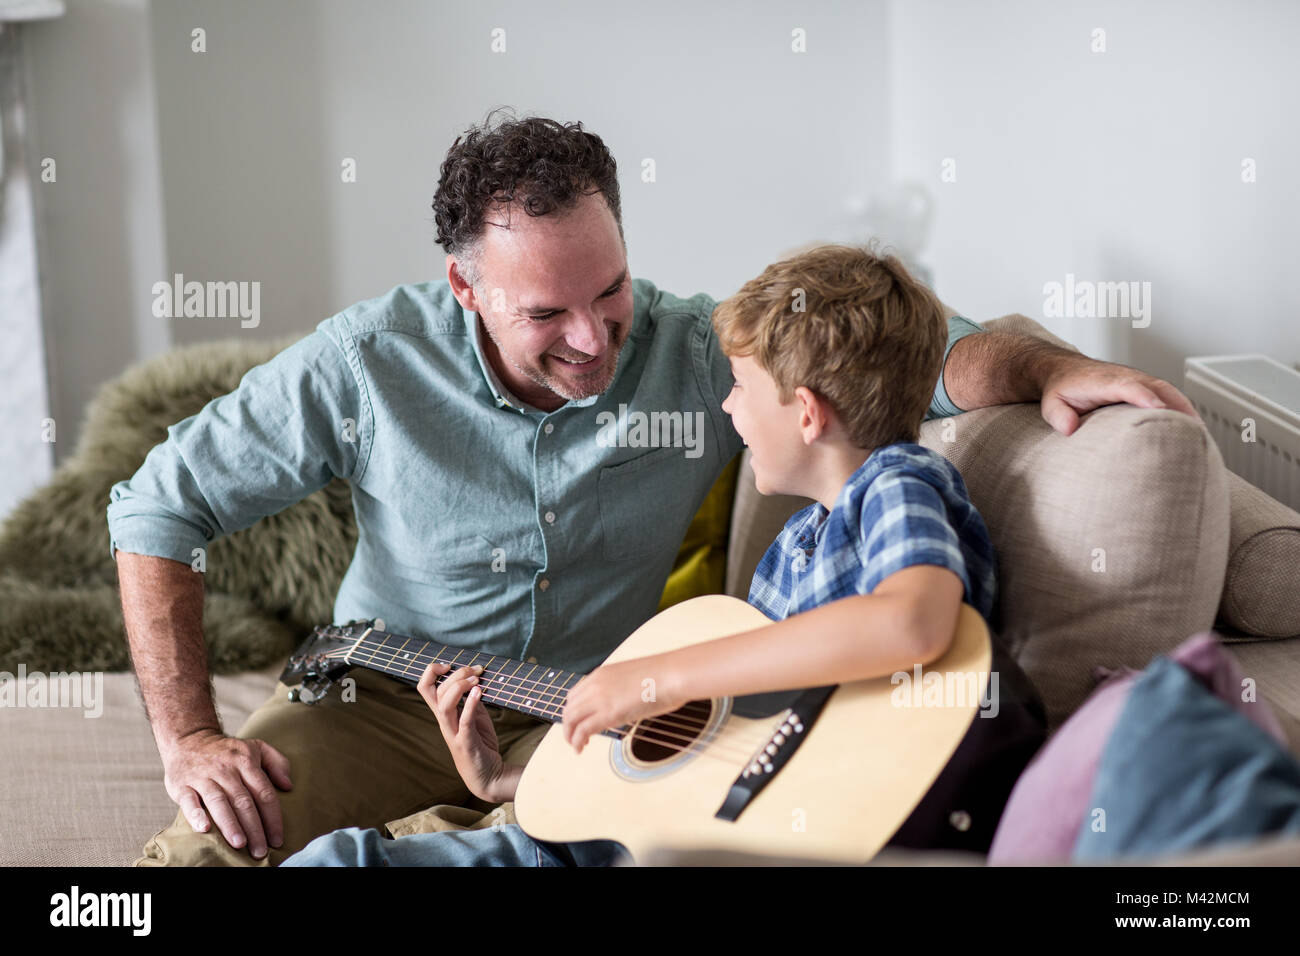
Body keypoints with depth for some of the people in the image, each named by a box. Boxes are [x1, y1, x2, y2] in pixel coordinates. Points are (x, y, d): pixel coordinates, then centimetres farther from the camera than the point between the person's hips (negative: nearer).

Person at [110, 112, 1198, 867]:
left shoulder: (699, 351, -12)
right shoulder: (370, 362, -15)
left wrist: (1052, 367, -28)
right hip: (386, 698, 0)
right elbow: (161, 502, -8)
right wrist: (190, 738, -14)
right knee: (202, 851, -24)